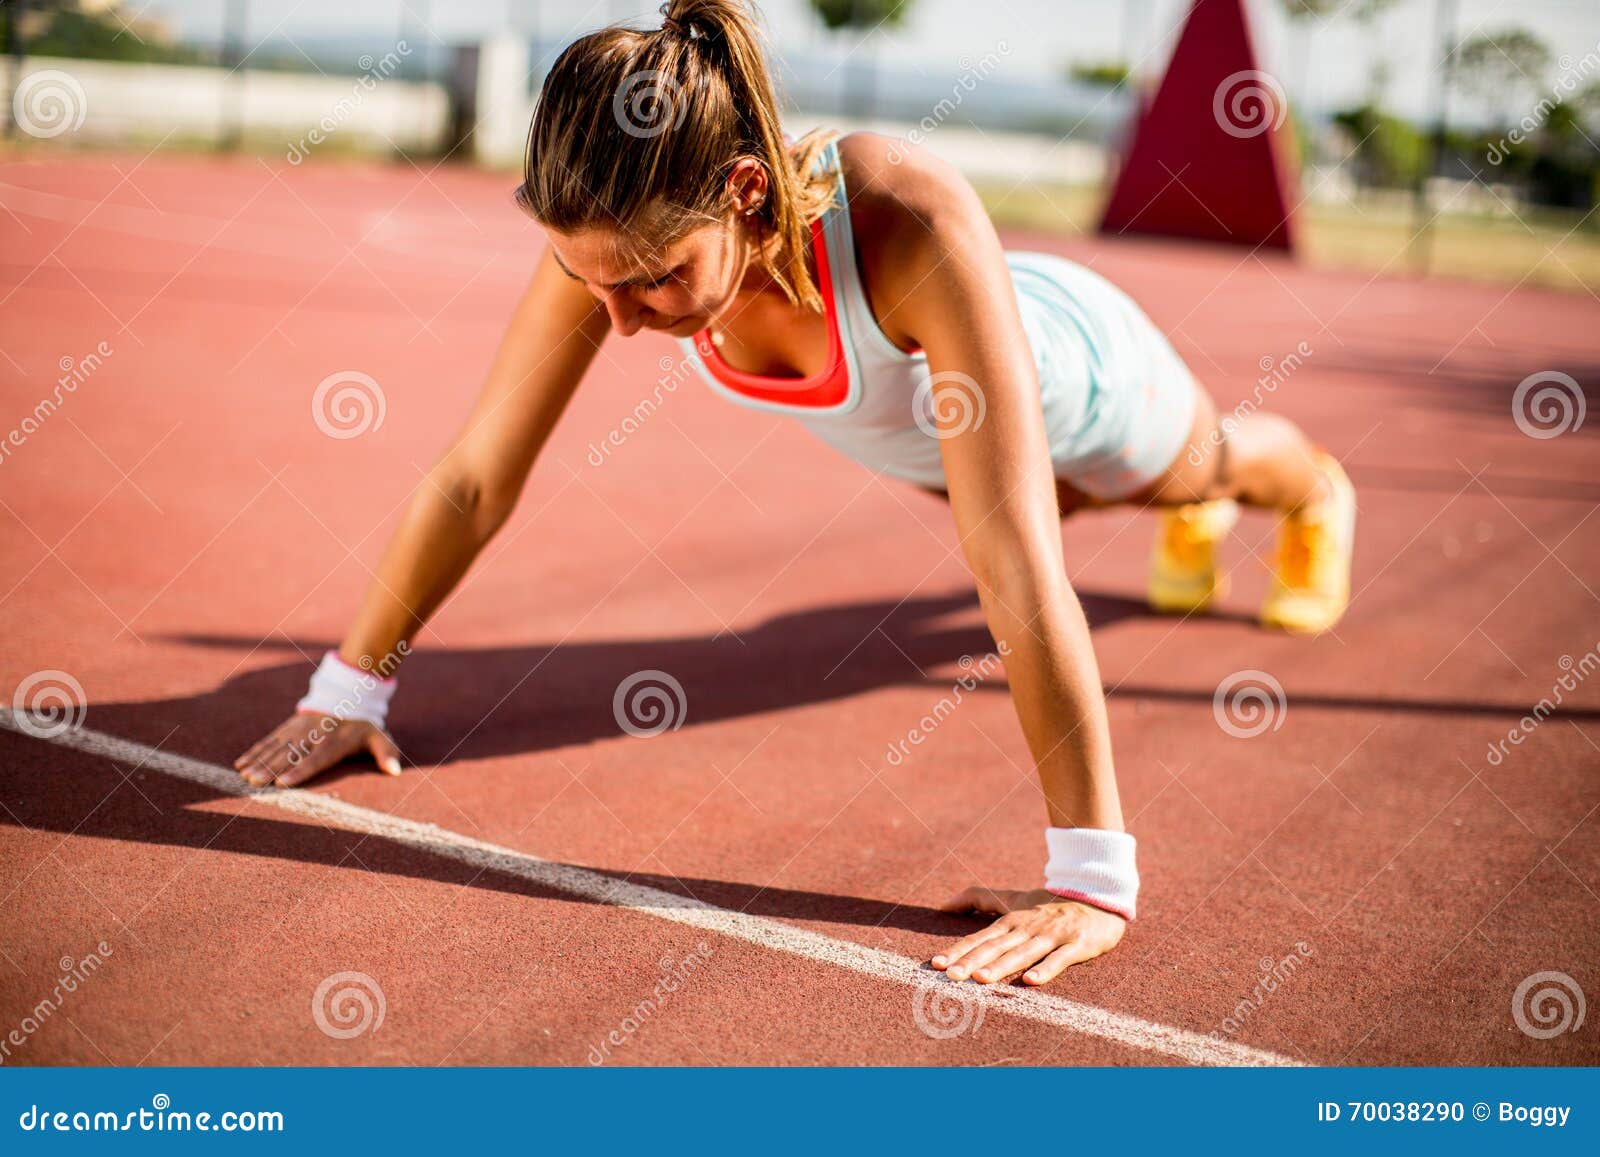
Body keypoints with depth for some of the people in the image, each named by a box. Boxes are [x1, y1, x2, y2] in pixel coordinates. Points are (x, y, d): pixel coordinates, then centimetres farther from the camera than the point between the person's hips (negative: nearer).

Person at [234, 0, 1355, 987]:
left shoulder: (914, 223, -52)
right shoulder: (616, 237, -38)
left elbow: (1014, 558, -55)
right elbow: (475, 474, -29)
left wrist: (1093, 873, -54)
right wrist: (350, 684, -25)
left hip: (1068, 363, -3)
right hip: (917, 429, 4)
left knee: (1211, 464, 34)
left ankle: (1318, 489, 71)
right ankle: (1197, 523, 75)